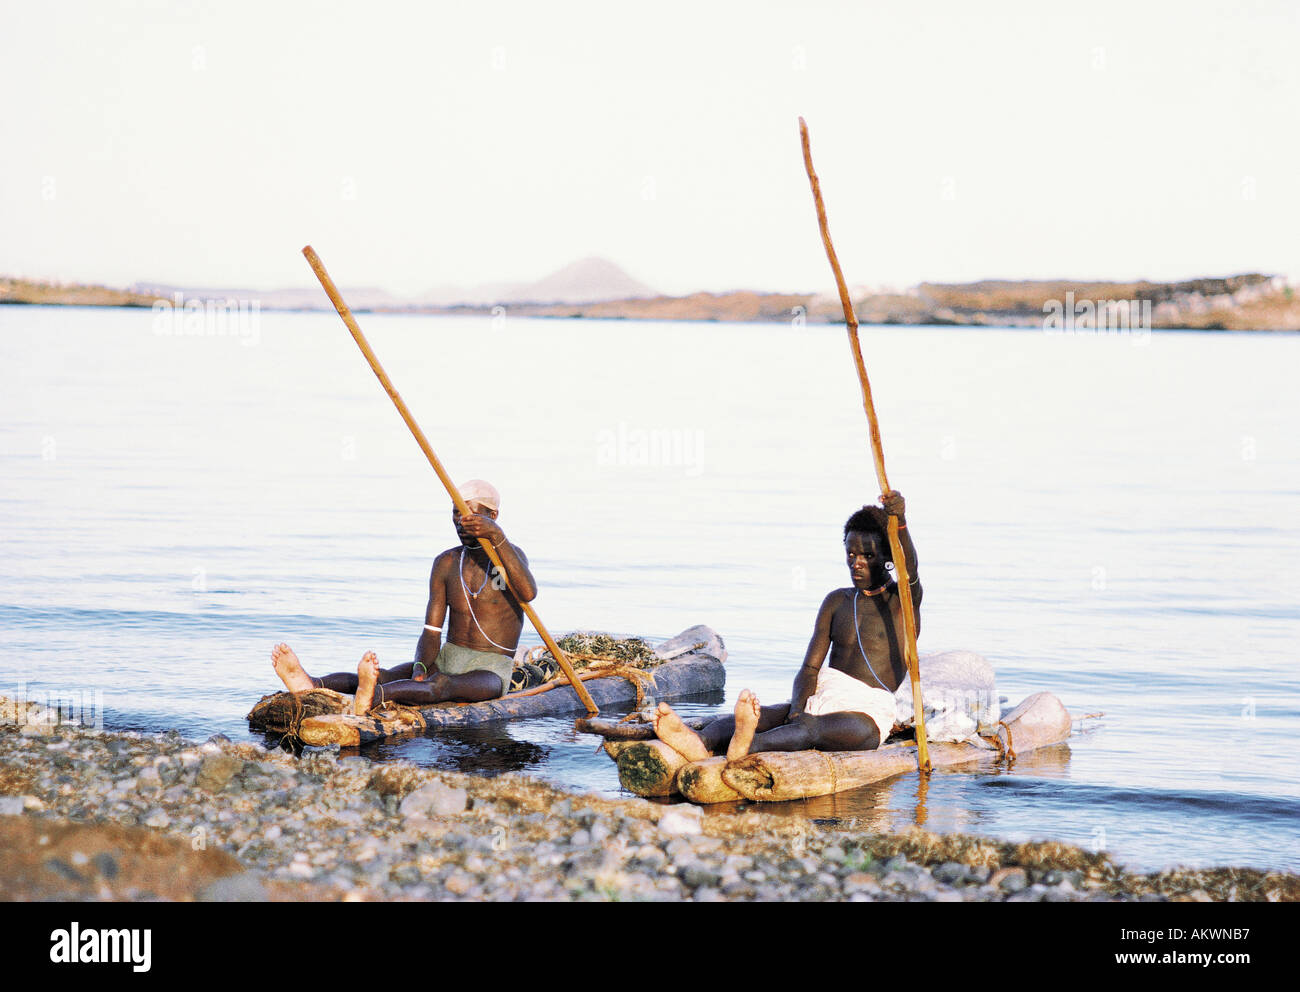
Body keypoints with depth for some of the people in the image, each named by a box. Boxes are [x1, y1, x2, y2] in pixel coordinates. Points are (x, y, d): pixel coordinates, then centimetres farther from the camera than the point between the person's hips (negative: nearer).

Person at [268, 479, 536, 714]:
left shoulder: (511, 555, -4)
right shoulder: (446, 563, 9)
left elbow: (528, 593, -30)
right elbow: (431, 631, 0)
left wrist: (498, 537, -39)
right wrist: (420, 669, -22)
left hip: (491, 671, -5)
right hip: (446, 659, 5)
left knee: (443, 685, -38)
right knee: (389, 676, -23)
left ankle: (370, 698, -69)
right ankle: (310, 686, -50)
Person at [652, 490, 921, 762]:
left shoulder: (902, 600, 4)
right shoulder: (836, 602, 19)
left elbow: (910, 568, -22)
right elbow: (810, 667, 10)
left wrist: (900, 522, -43)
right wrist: (797, 709, -13)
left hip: (867, 711, -5)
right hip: (822, 697, 5)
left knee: (813, 727, -39)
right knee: (764, 716, -27)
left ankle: (748, 747, -70)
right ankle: (699, 742, -58)